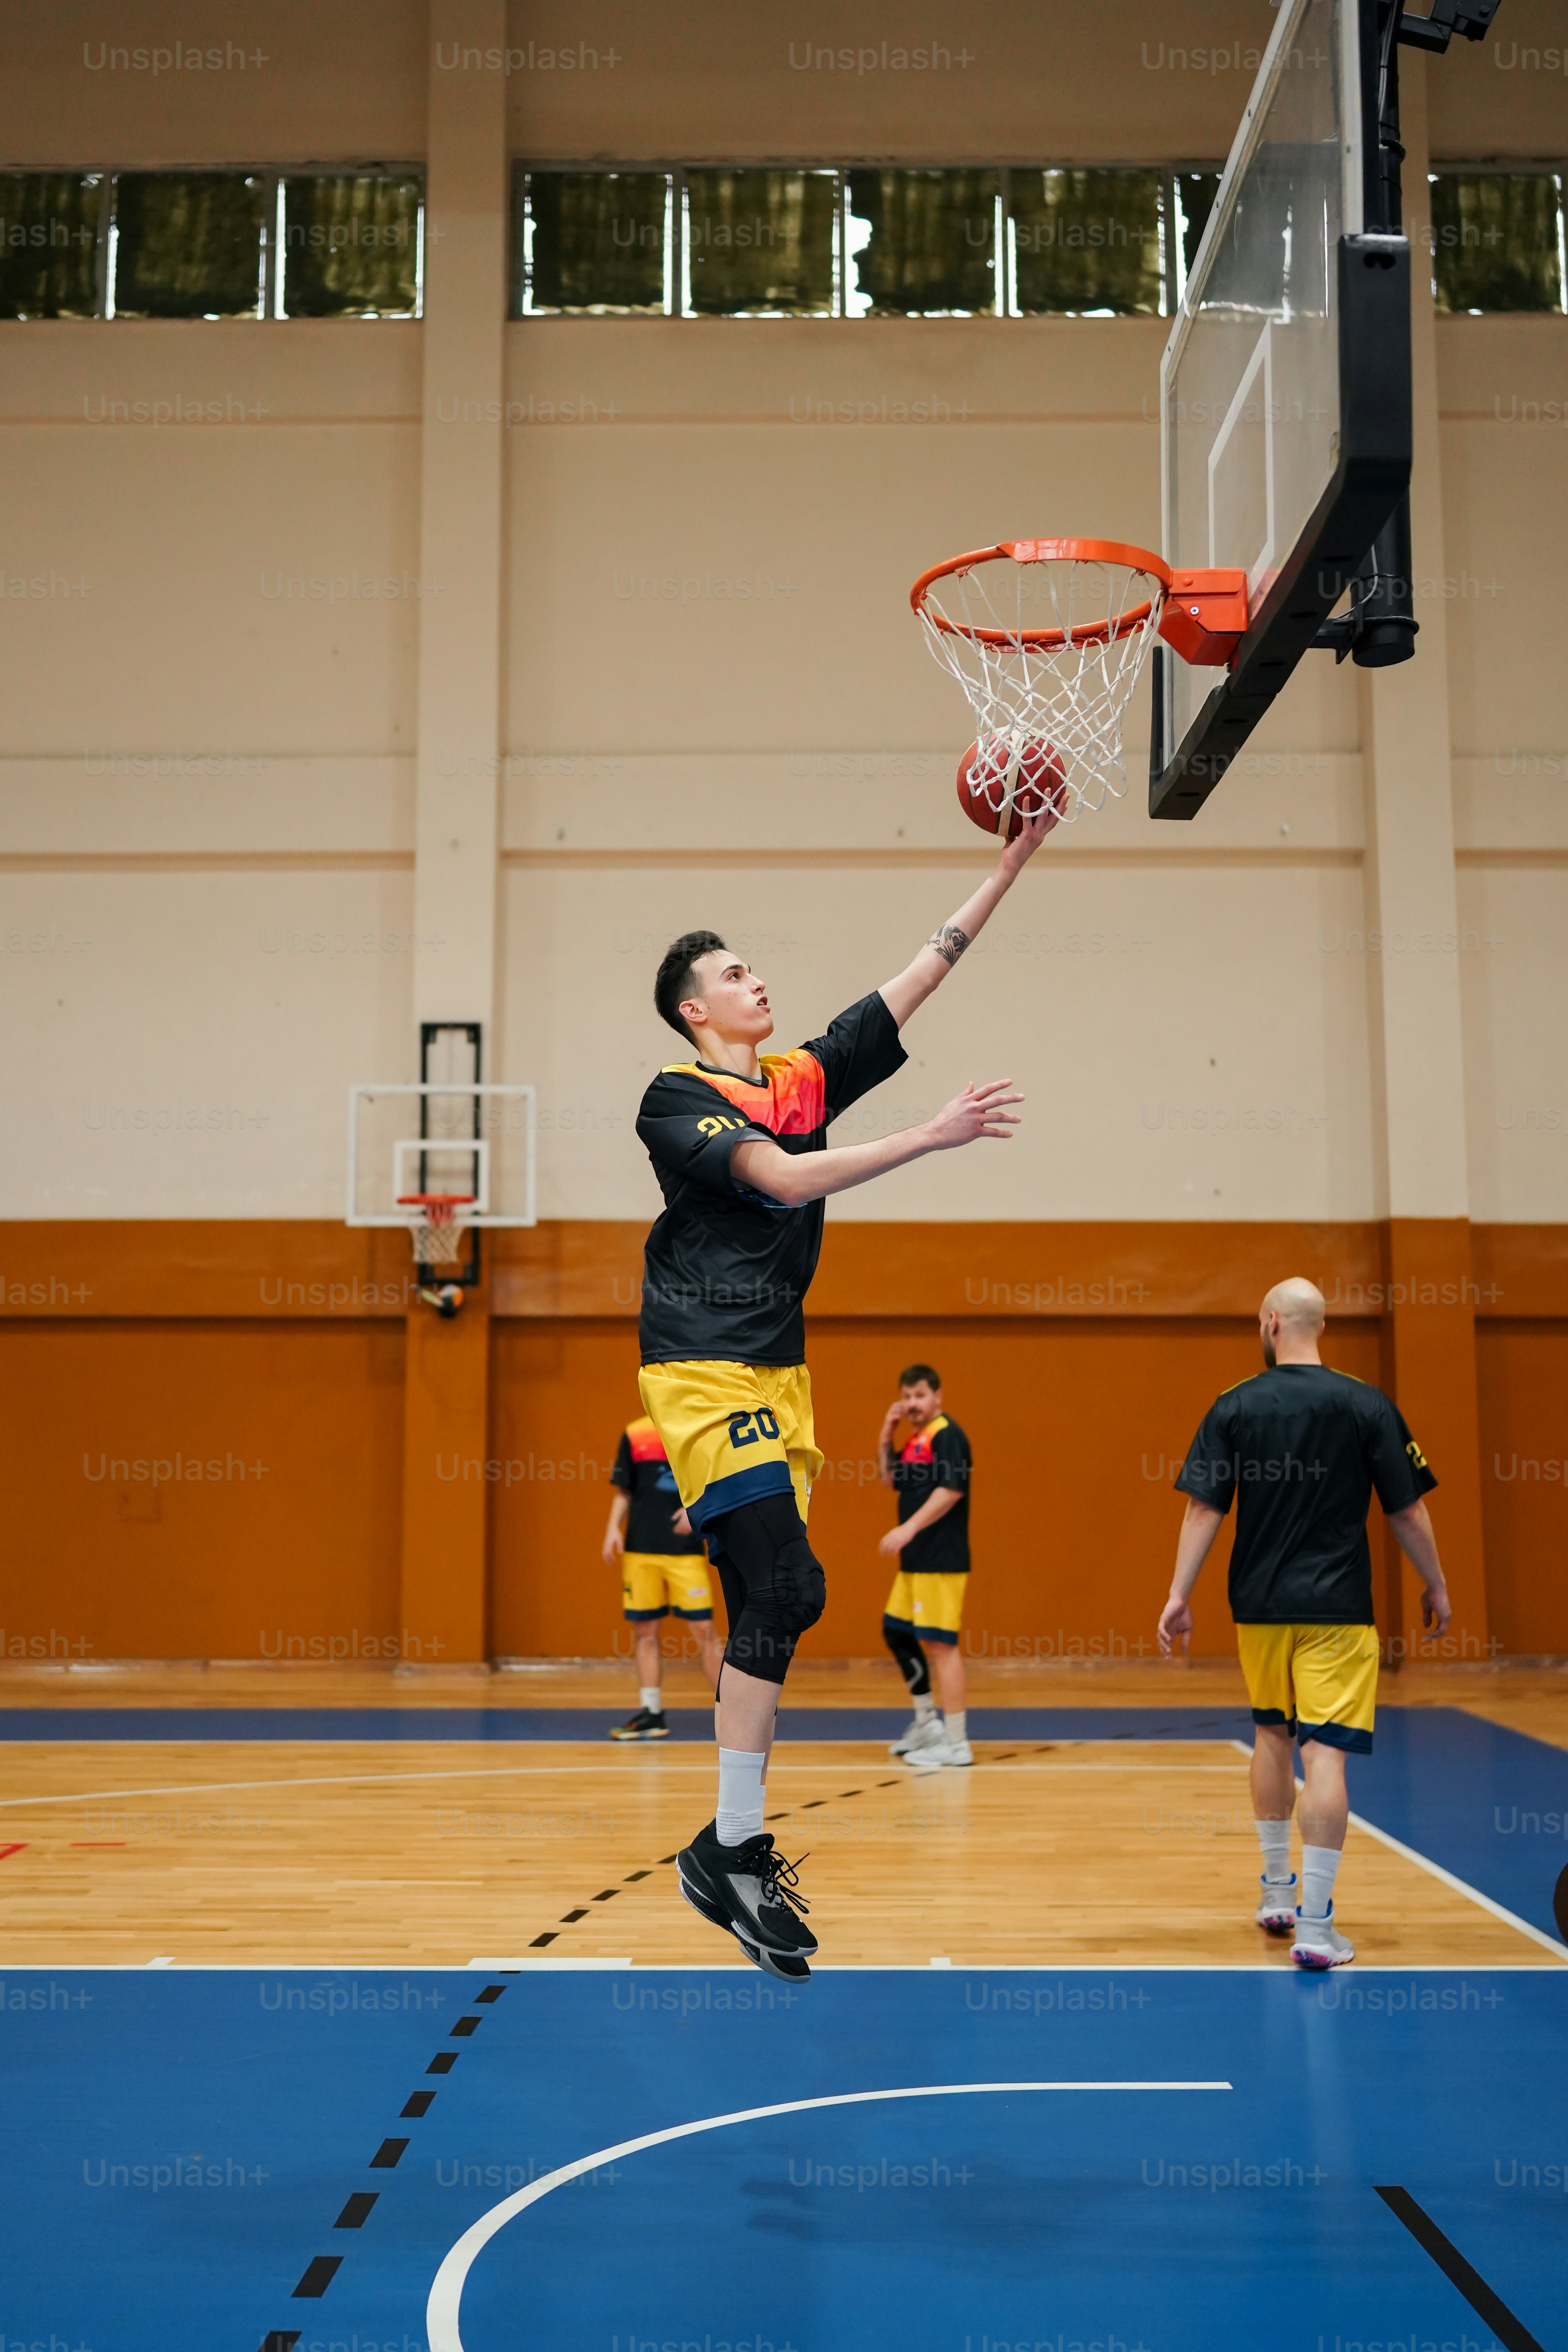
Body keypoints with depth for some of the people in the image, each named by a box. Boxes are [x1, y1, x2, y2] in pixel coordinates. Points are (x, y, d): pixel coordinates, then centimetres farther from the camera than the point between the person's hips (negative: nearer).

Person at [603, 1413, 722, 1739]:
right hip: (640, 1550, 2)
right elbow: (624, 1492, 12)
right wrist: (614, 1528, -2)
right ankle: (651, 1714, 12)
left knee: (704, 1629, -5)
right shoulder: (635, 1435, 6)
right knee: (645, 1630, 4)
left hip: (687, 1550, -2)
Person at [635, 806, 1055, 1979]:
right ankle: (731, 1851, -9)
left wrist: (1012, 863, 11)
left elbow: (922, 975, 13)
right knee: (785, 1588, -16)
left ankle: (737, 1849, 15)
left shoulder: (805, 1078, 13)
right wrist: (934, 1136, -23)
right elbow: (787, 1179, -20)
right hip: (705, 1372, -7)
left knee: (769, 1610, 6)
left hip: (778, 1373, 7)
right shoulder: (675, 1098, -5)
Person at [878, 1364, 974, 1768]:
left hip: (942, 1562, -10)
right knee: (897, 1632, 15)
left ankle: (957, 1743, -3)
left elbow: (951, 1489, -23)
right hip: (914, 1561, 10)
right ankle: (927, 1721, 27)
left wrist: (909, 1528, -28)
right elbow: (890, 1480, 24)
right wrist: (885, 1439, 10)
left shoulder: (947, 1435, -12)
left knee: (939, 1644, -7)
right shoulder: (915, 1440, 15)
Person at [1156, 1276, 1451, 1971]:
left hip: (1259, 1605, 3)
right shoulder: (1368, 1406, -4)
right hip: (1337, 1609, -2)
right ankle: (1314, 1926, -7)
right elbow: (1407, 1511, -1)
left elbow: (1204, 1508, -4)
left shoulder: (1234, 1407, -2)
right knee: (1324, 1752, -4)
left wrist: (1178, 1596, -1)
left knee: (1271, 1736, 20)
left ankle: (1277, 1894, 31)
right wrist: (1436, 1586, 12)